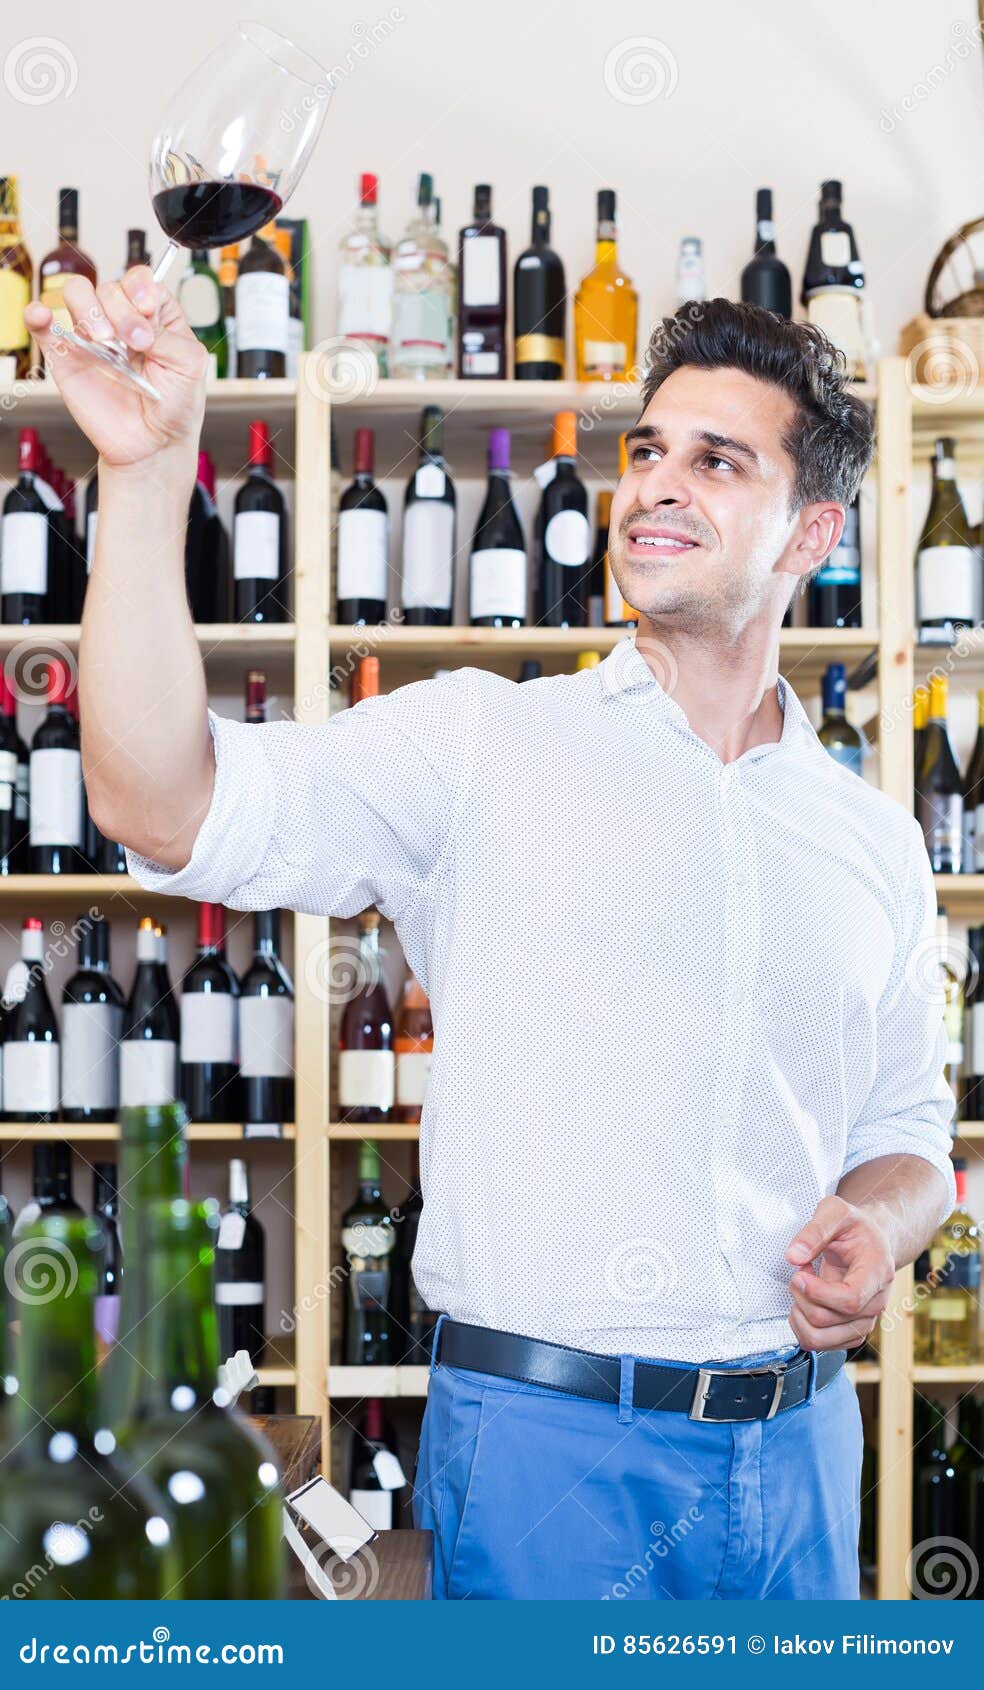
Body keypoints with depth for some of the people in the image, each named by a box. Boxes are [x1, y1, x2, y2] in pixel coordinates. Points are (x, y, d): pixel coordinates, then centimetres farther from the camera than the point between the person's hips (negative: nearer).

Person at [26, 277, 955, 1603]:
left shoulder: (876, 842, 9)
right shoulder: (484, 746, -4)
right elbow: (166, 809, -18)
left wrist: (879, 1228, -5)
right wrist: (148, 472, -27)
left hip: (795, 1442, 4)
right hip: (544, 1442, -4)